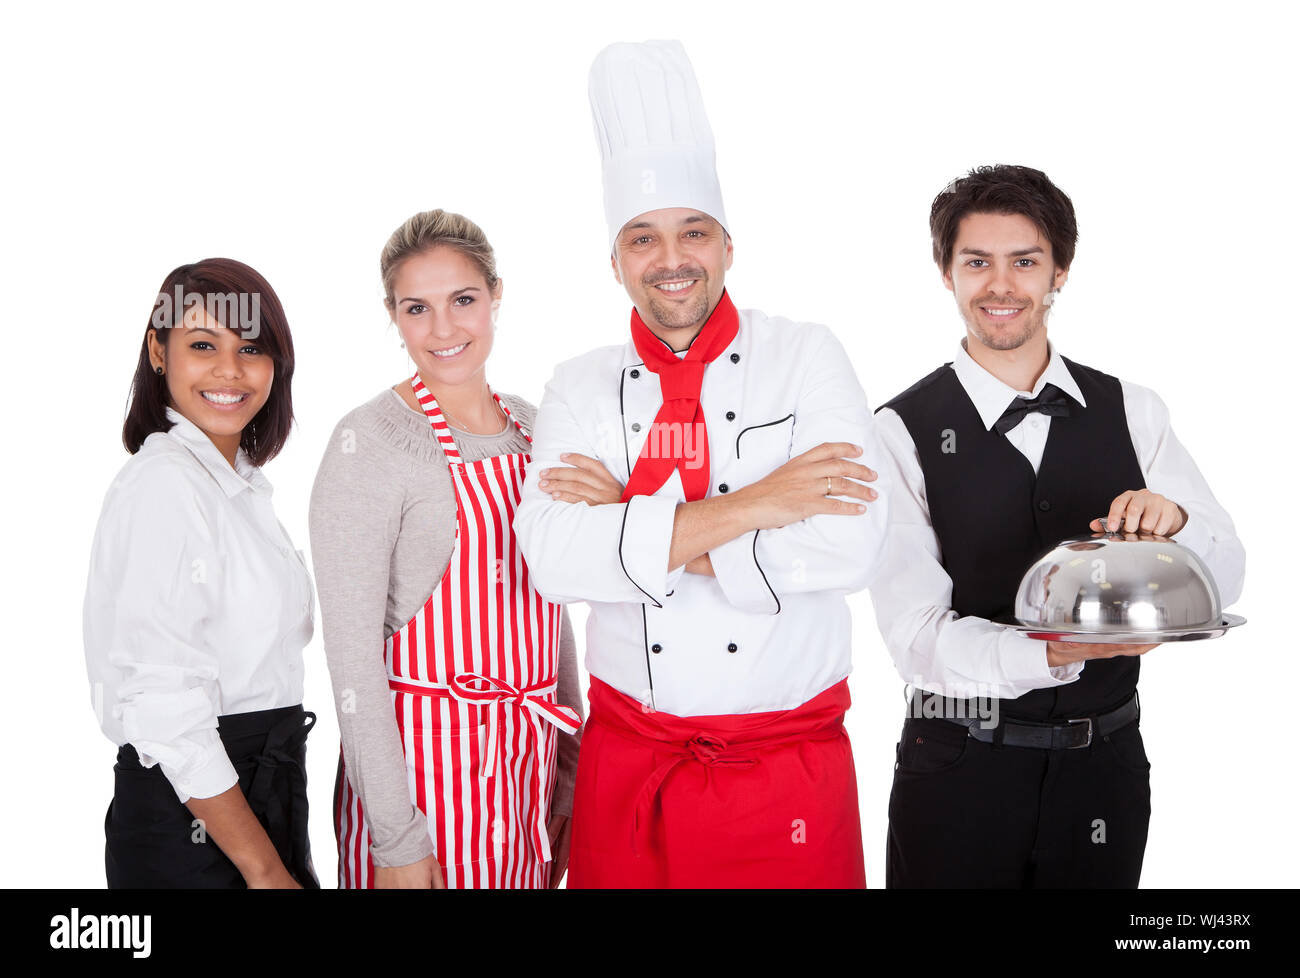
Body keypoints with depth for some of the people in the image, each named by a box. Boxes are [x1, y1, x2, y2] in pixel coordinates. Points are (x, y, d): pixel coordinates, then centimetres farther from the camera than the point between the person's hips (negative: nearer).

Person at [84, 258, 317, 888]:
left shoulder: (240, 482, 11)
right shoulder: (163, 487, -17)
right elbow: (164, 707, -23)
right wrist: (265, 870, -20)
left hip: (264, 795, 9)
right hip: (190, 826, -9)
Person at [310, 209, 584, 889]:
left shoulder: (528, 425, 7)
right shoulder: (369, 443, -13)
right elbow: (351, 653, -14)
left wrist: (572, 765, 13)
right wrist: (395, 838, -16)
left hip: (534, 752, 6)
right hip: (424, 752, -6)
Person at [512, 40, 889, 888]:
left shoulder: (808, 358, -3)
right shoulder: (582, 389, 3)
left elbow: (846, 548, -16)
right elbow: (552, 558, -13)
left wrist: (630, 520, -13)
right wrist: (751, 506, -18)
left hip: (788, 772, -1)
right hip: (627, 764, 2)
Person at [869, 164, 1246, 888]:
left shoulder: (1133, 412, 4)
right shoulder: (903, 431, -8)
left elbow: (1226, 578, 2)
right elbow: (915, 632, -15)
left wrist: (1173, 522, -20)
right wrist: (1050, 655, -31)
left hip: (1106, 766, 3)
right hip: (960, 769, -3)